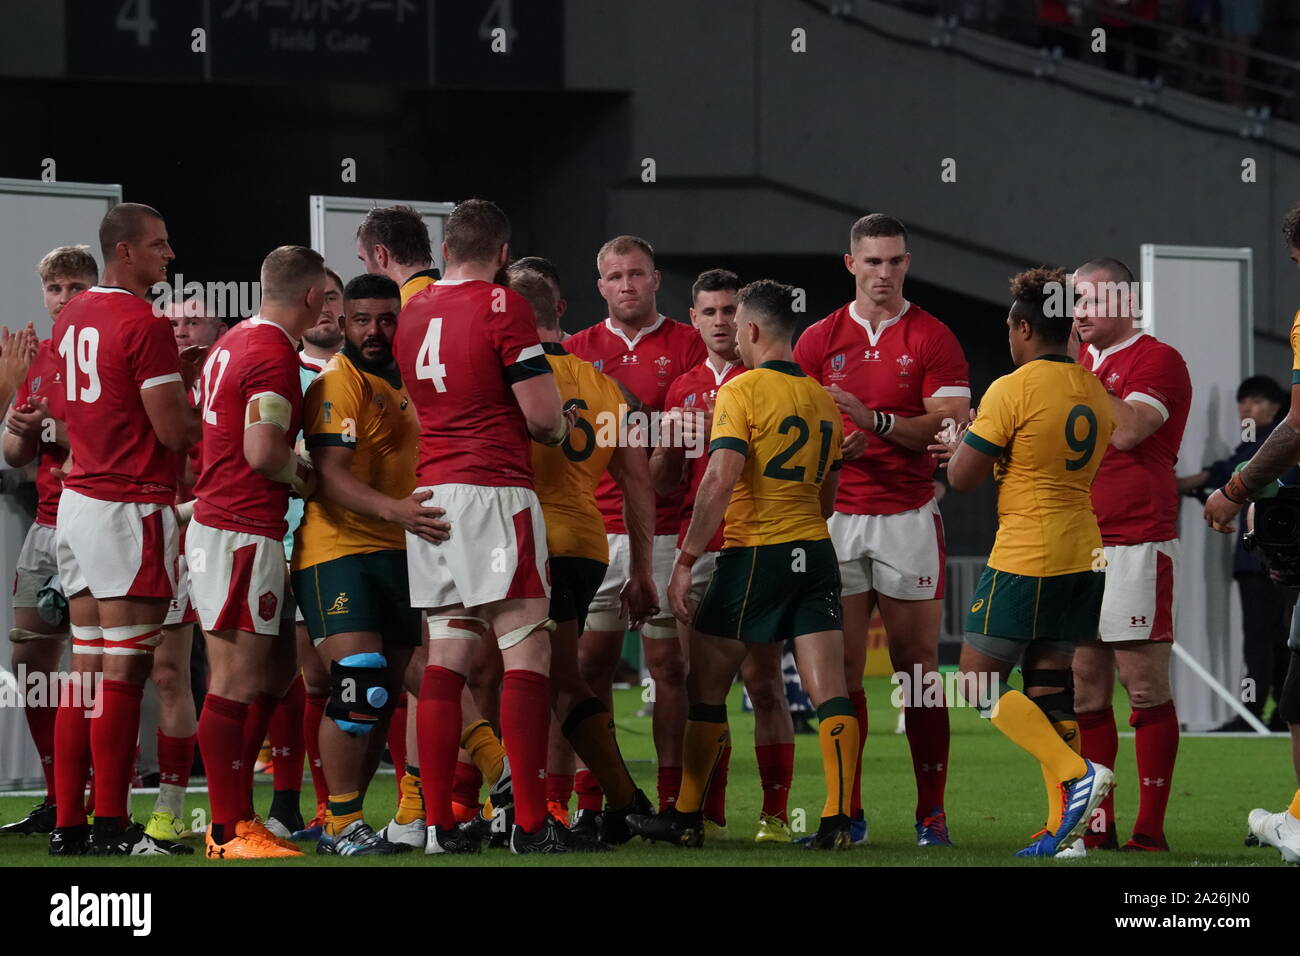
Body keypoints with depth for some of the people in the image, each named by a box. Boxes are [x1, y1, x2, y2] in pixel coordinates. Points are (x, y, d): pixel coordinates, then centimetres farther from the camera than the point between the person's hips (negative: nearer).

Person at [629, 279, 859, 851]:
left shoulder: (742, 391, -8)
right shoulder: (822, 400, 14)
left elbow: (720, 482, -17)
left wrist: (685, 560, -15)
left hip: (754, 553, -6)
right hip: (815, 552, 6)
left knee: (707, 685, 7)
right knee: (828, 690, -2)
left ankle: (687, 817, 12)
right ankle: (837, 819, -11)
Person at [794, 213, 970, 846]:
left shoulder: (932, 339, 2)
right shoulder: (819, 340, 9)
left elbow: (951, 427, -7)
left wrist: (875, 421, -18)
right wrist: (834, 444, -11)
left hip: (908, 515, -2)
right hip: (837, 516, 2)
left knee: (918, 667, -2)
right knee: (842, 669, -1)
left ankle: (932, 812, 1)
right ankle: (848, 811, 4)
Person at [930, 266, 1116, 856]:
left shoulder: (1011, 391, -12)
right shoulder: (1095, 394, 10)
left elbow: (963, 479, -9)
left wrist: (959, 447, 14)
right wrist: (973, 449, 23)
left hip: (1024, 558, -7)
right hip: (1082, 557, 7)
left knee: (980, 683, 1)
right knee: (1049, 688, 11)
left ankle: (1077, 774, -15)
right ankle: (1064, 824, 4)